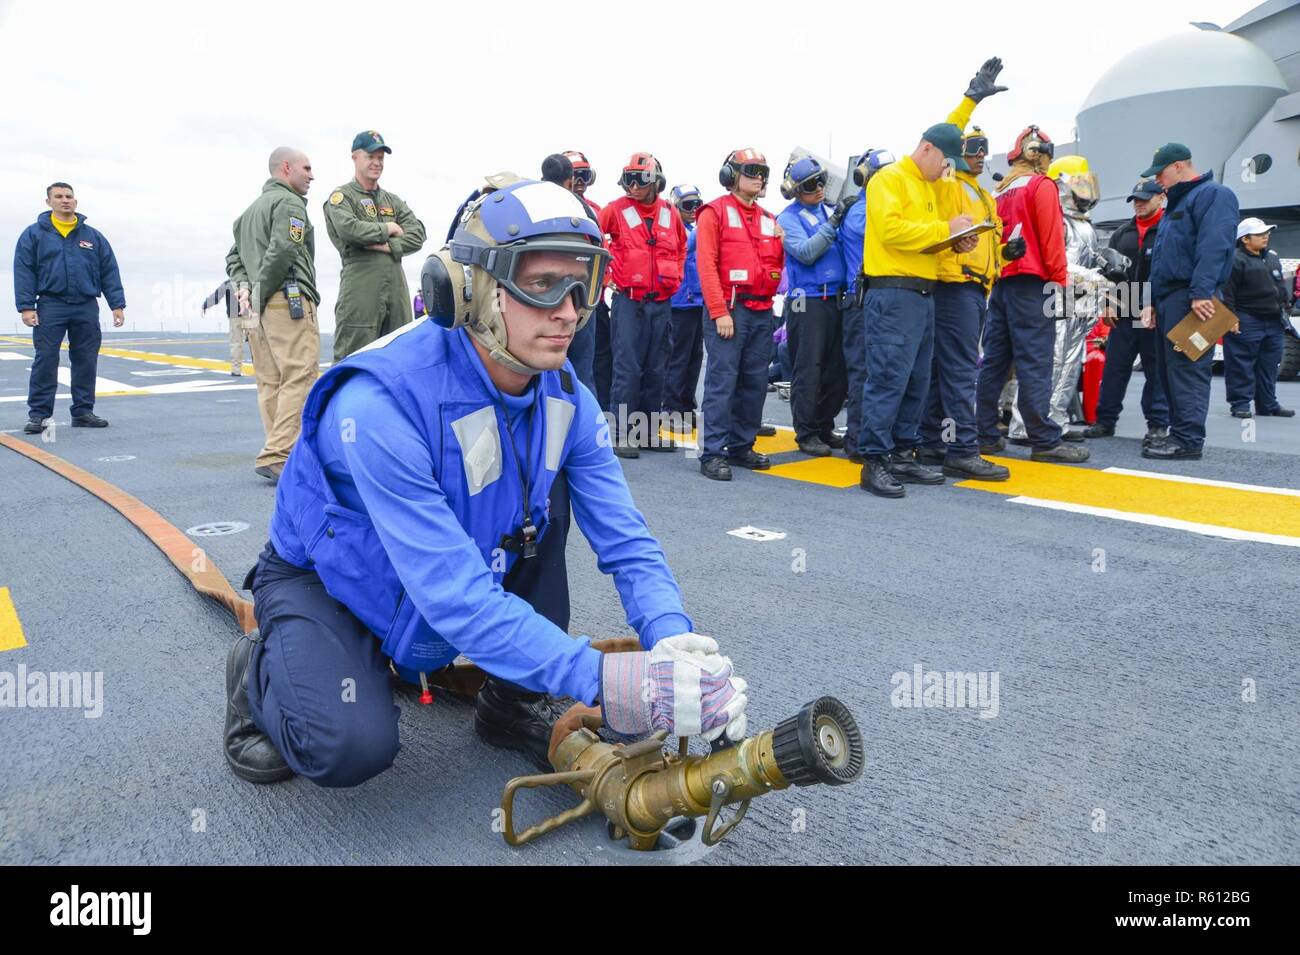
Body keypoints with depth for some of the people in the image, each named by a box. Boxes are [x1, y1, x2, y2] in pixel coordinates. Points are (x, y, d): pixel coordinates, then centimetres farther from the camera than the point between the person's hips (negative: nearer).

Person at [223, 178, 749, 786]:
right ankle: (262, 671, 8)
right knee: (354, 747, -28)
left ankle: (516, 702, -1)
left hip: (458, 562, 6)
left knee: (547, 484, -15)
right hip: (323, 578, -6)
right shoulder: (383, 401, -36)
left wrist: (673, 639, -34)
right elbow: (453, 594, -40)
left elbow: (624, 539, -15)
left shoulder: (563, 397, -15)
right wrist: (599, 679, -47)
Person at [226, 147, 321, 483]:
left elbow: (234, 255, 24)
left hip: (258, 308, 9)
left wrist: (243, 286, 7)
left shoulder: (252, 209, 27)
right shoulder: (289, 203, -3)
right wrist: (261, 294, -10)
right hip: (290, 302, -9)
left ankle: (277, 454, 10)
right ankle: (277, 456, -19)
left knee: (270, 382, 8)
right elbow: (282, 250, -16)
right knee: (299, 377, -12)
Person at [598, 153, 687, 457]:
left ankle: (649, 431, 19)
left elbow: (681, 246, 24)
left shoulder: (670, 213, 8)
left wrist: (676, 275, 14)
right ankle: (621, 434, -1)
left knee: (655, 370, 9)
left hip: (661, 302, 5)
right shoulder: (616, 210, -4)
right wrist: (608, 271, -2)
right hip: (628, 301, -4)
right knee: (628, 369, -7)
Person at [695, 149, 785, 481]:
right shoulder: (715, 212, 0)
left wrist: (781, 243, 1)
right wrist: (719, 312, -16)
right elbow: (706, 264, -8)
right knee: (722, 381, -9)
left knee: (755, 382, 8)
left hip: (762, 312, 7)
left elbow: (776, 264, 23)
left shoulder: (769, 219, 18)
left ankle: (741, 446, 18)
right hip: (728, 309, -6)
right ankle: (713, 453, -6)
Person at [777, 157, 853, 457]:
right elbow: (805, 252, -16)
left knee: (837, 370, 8)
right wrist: (833, 222, -18)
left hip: (837, 298, 6)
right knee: (809, 370, -4)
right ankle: (806, 434, 4)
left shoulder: (831, 210, 16)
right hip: (808, 301, -6)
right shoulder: (788, 218, -1)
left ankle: (824, 427, 20)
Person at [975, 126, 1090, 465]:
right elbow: (1052, 238, -9)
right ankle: (1045, 441, -7)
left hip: (1000, 281, 7)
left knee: (994, 360, 6)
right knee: (1035, 363, -8)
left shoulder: (1000, 191, 17)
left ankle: (986, 435, 8)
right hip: (1031, 282, -7)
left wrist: (995, 272, 15)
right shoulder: (1042, 186, -3)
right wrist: (1060, 279, -5)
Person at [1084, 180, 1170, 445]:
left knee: (1156, 370, 2)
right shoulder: (1121, 233, 15)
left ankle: (1158, 424, 8)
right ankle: (1105, 420, 13)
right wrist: (1109, 303, 4)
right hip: (1122, 313, 4)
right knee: (1114, 367, 6)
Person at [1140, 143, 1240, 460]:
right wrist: (1152, 301, 18)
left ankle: (1188, 440, -12)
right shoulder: (1177, 204, 27)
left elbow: (1213, 247, -18)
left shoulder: (1213, 194, -4)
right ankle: (1179, 432, 15)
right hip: (1167, 299, 10)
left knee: (1186, 369, -12)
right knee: (1169, 369, 9)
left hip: (1191, 300, -10)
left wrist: (1201, 292, -27)